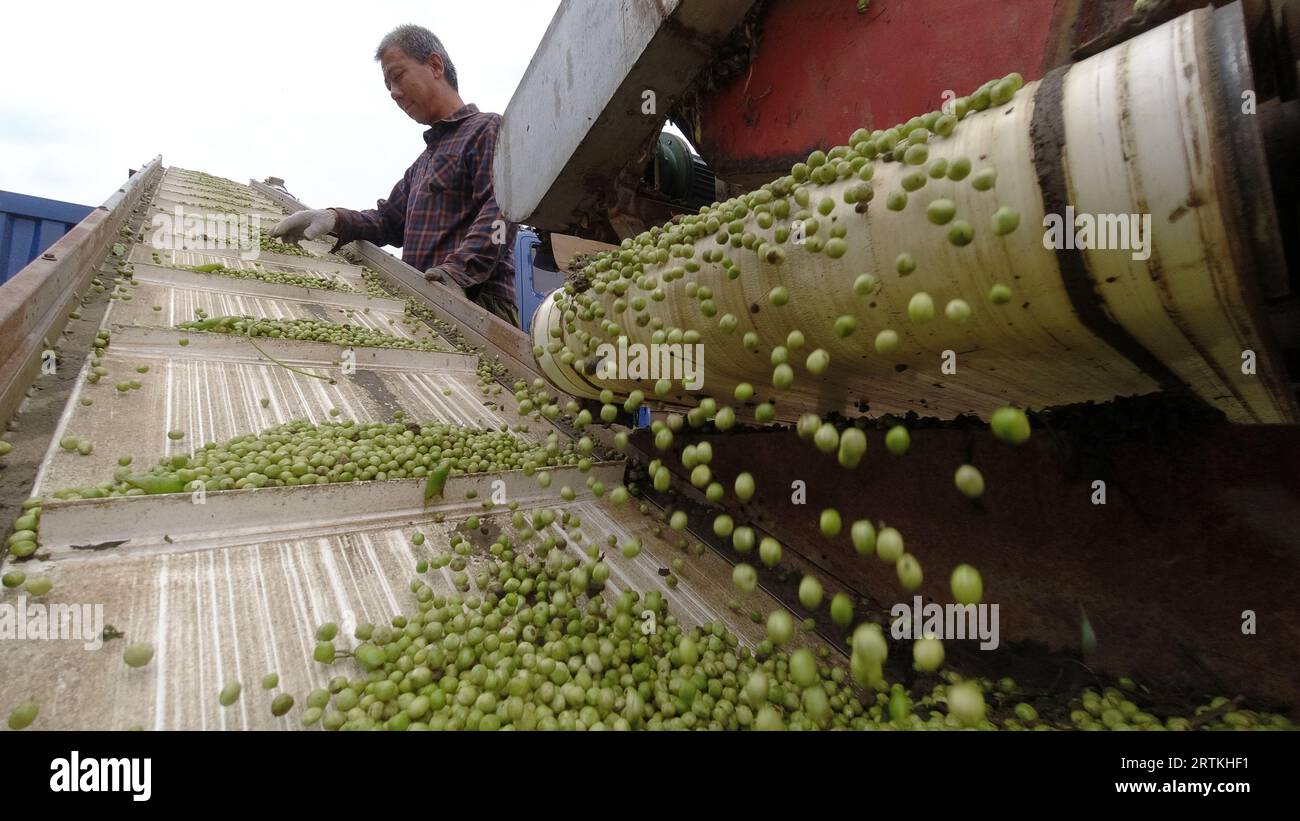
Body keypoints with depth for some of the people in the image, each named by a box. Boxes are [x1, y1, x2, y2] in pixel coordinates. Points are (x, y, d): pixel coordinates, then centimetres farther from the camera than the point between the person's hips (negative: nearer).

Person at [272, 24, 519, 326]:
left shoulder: (488, 129, 3)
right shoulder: (427, 157, 32)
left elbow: (498, 214, -14)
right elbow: (389, 219, 28)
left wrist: (457, 272, -26)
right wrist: (336, 220, 9)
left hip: (476, 303, -7)